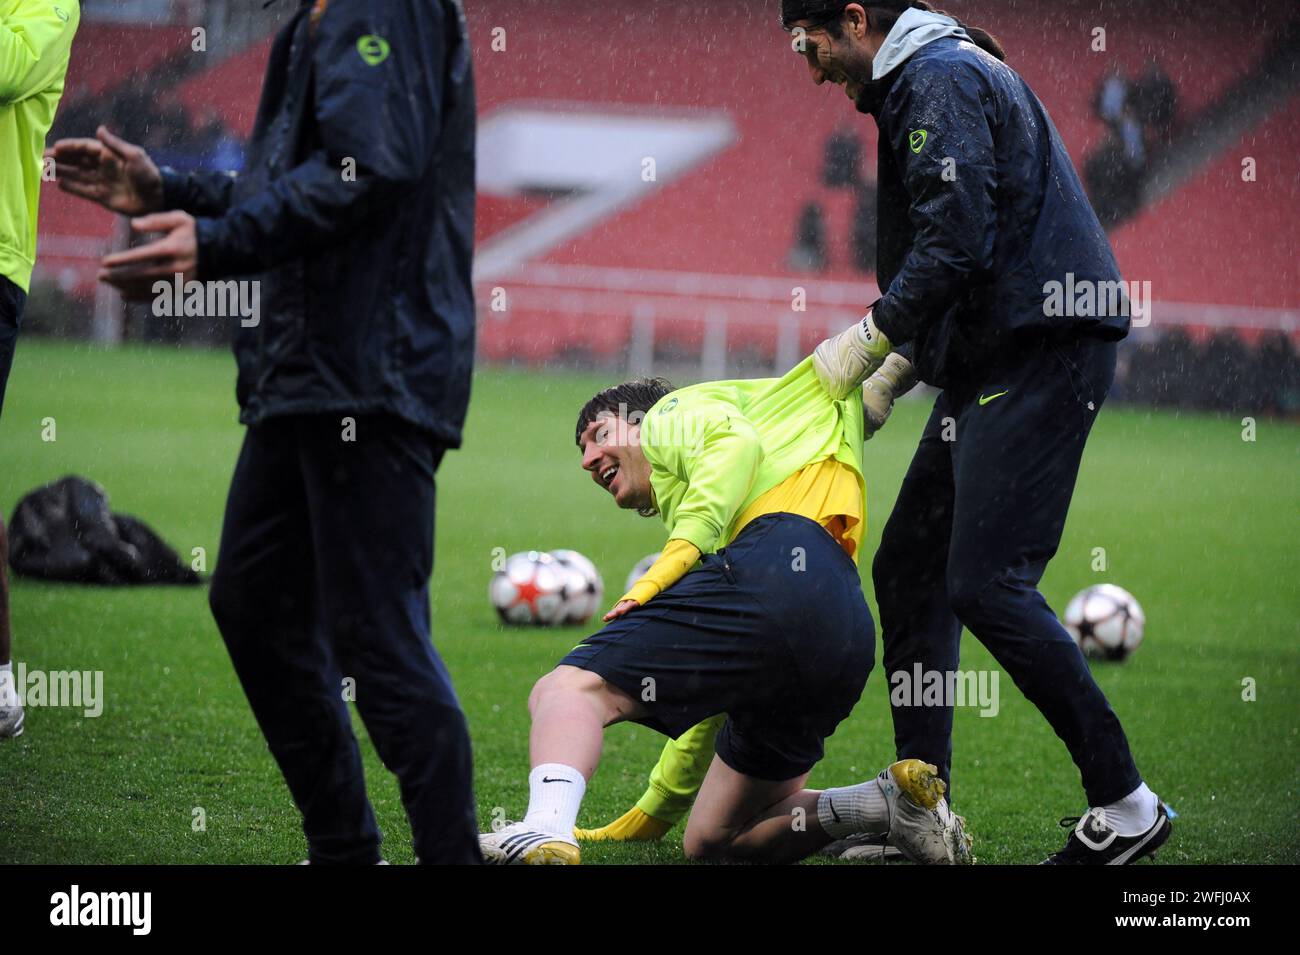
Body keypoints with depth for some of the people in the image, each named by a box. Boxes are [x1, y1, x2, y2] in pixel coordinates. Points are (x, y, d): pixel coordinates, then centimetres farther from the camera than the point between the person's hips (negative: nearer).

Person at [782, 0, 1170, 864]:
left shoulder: (940, 79, -10)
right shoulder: (938, 78, 23)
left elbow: (955, 245, -20)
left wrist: (866, 341, -10)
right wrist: (890, 375, 20)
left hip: (1040, 354, -11)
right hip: (992, 367, 11)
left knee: (986, 583, -14)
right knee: (909, 566, 10)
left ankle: (1125, 805, -10)